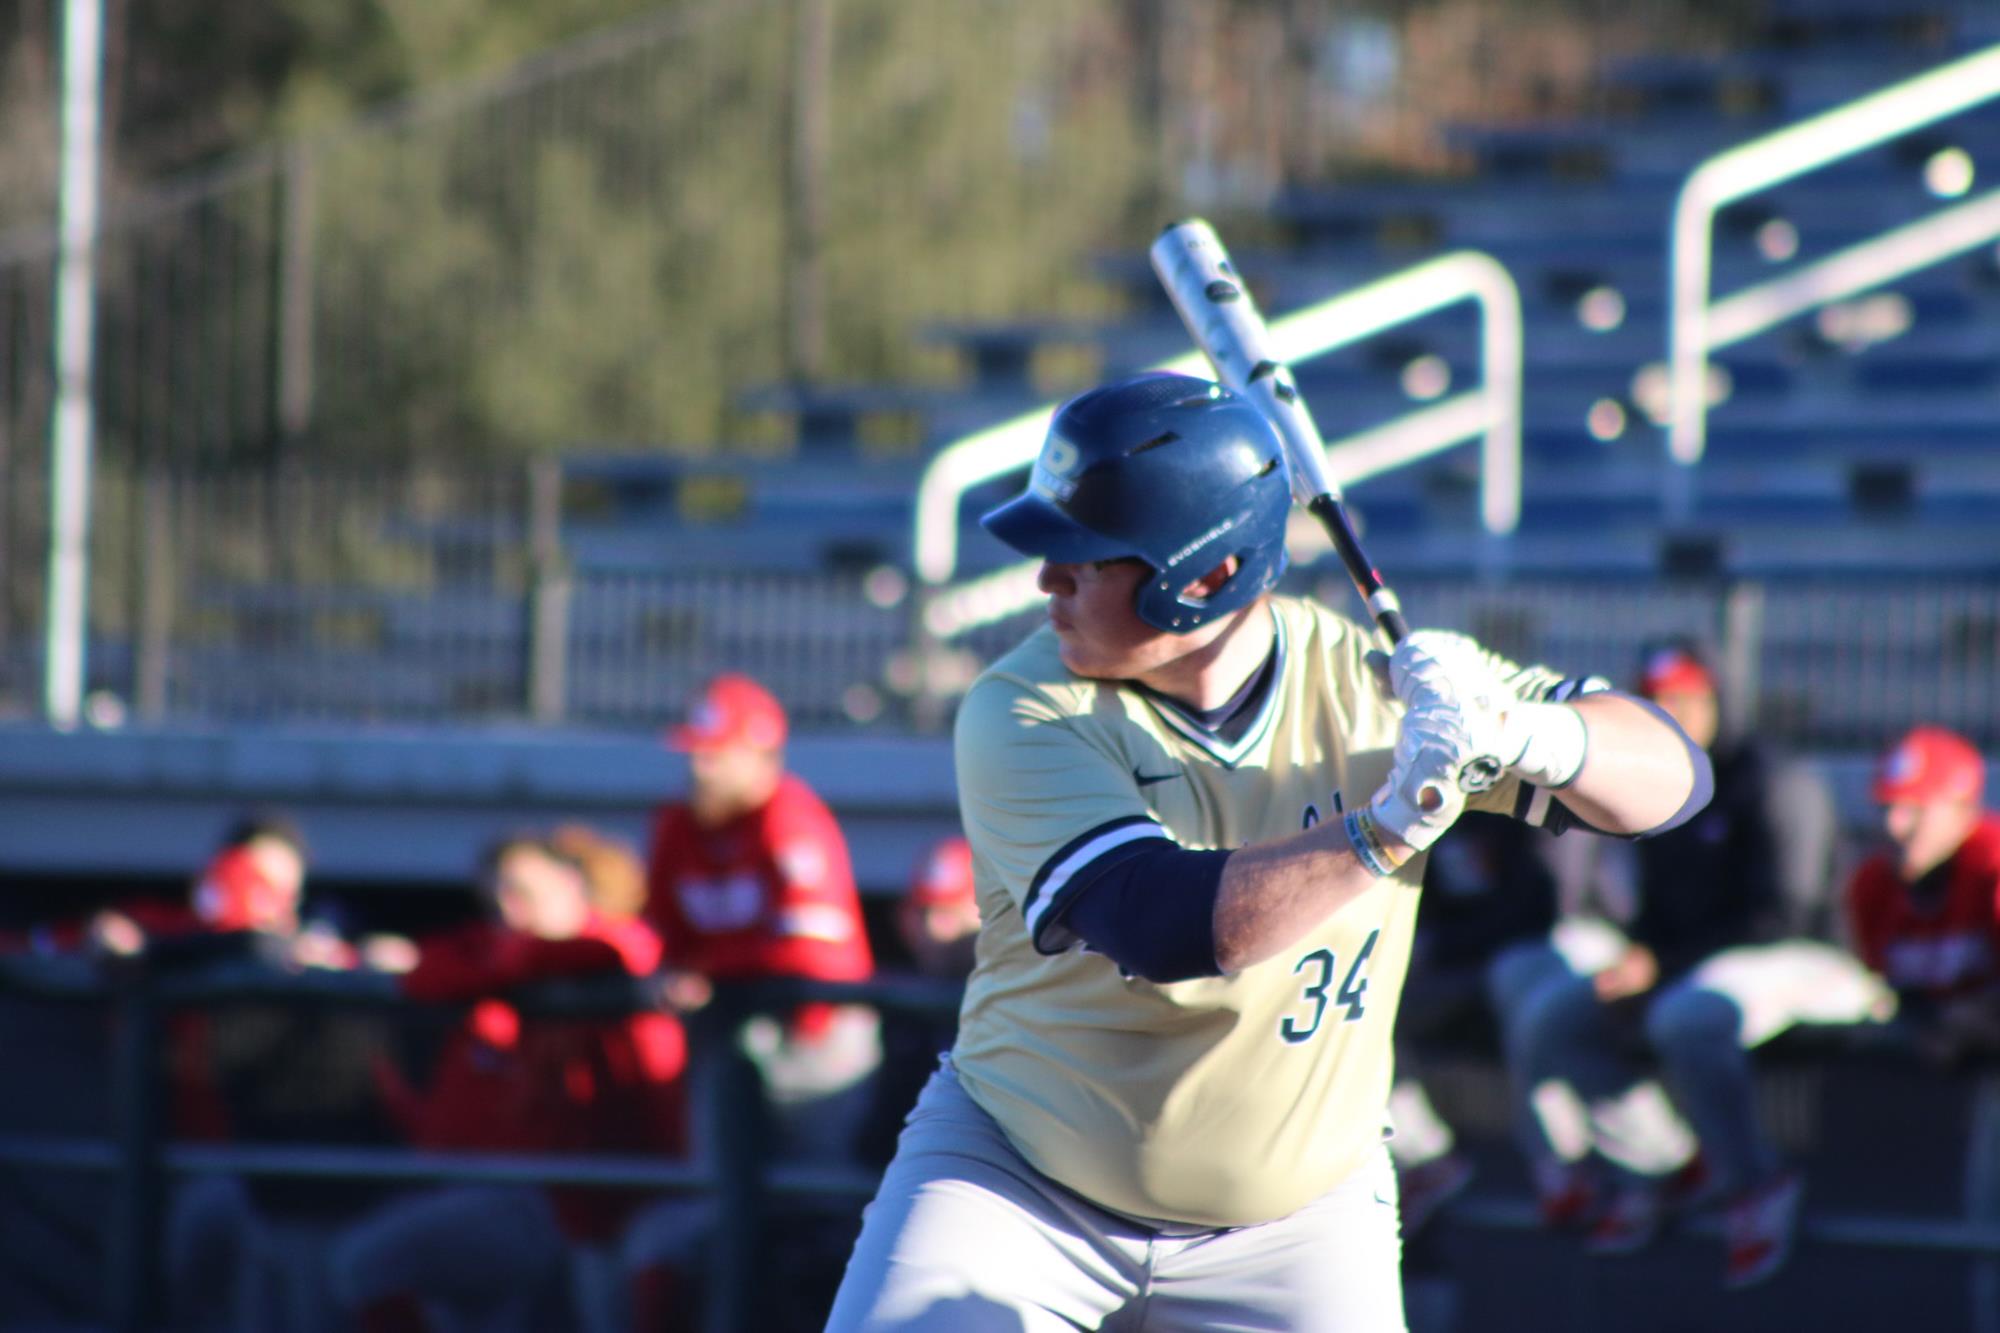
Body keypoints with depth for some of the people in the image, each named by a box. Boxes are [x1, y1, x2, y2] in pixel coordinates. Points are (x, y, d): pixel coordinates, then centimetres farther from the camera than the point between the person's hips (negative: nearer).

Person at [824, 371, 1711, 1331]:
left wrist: (1530, 734, -31)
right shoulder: (1022, 716, -19)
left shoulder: (1375, 683, -10)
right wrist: (1396, 823, -40)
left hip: (1290, 1226, 1)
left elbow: (1670, 776, -10)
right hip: (1012, 1175, -1)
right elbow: (1166, 928, -34)